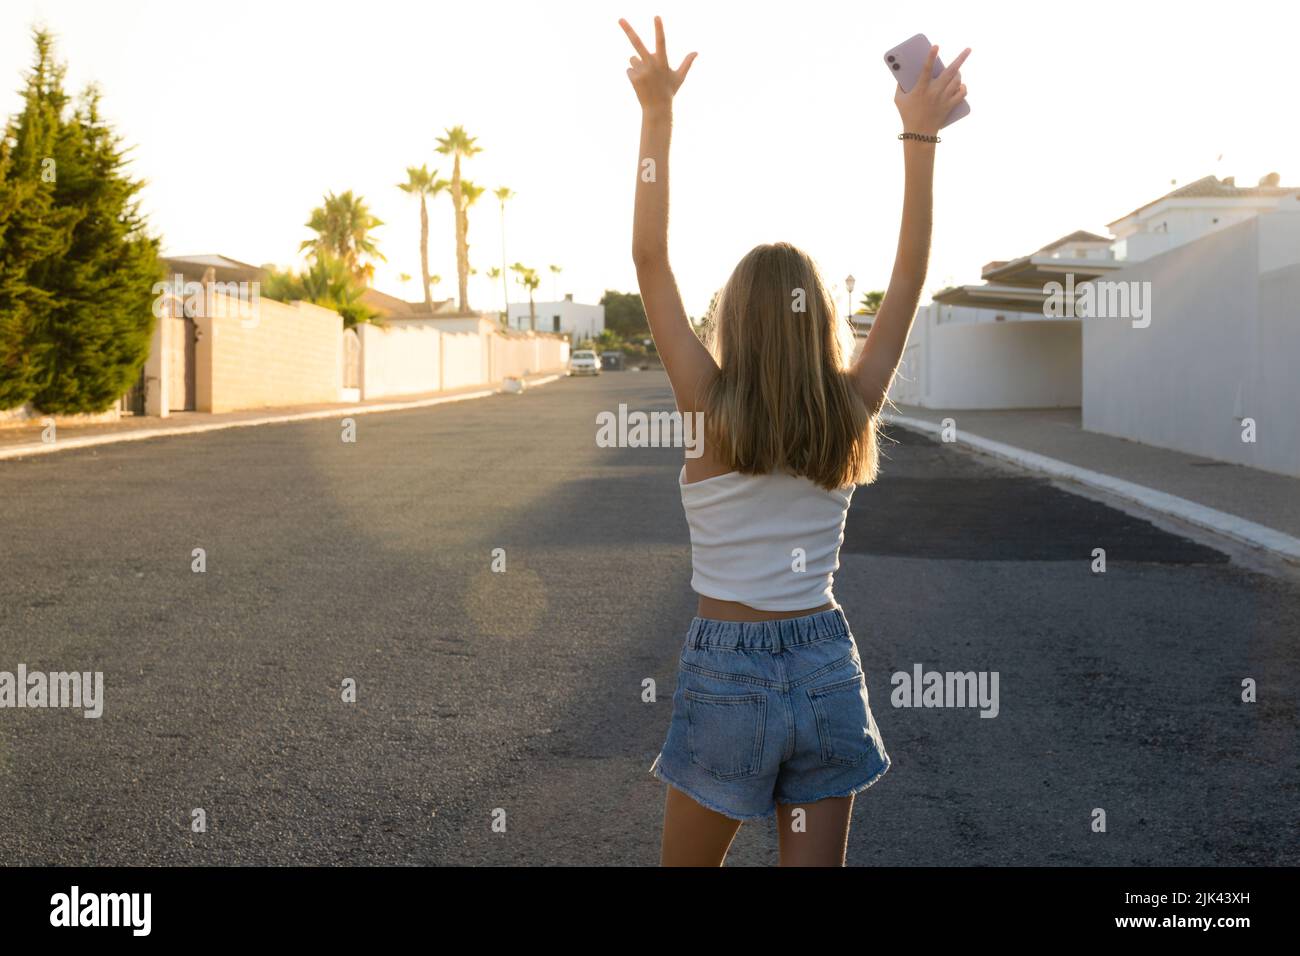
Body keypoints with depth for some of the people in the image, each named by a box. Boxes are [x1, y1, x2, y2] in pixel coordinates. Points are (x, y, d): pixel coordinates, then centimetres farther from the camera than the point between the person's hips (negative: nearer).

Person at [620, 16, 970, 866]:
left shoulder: (713, 412, -12)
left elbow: (650, 259, -10)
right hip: (828, 670, 3)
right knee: (815, 862, 11)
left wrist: (658, 114, -9)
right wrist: (921, 139, 3)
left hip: (729, 674, -3)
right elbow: (910, 278, 4)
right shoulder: (853, 413, -4)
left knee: (688, 862, 16)